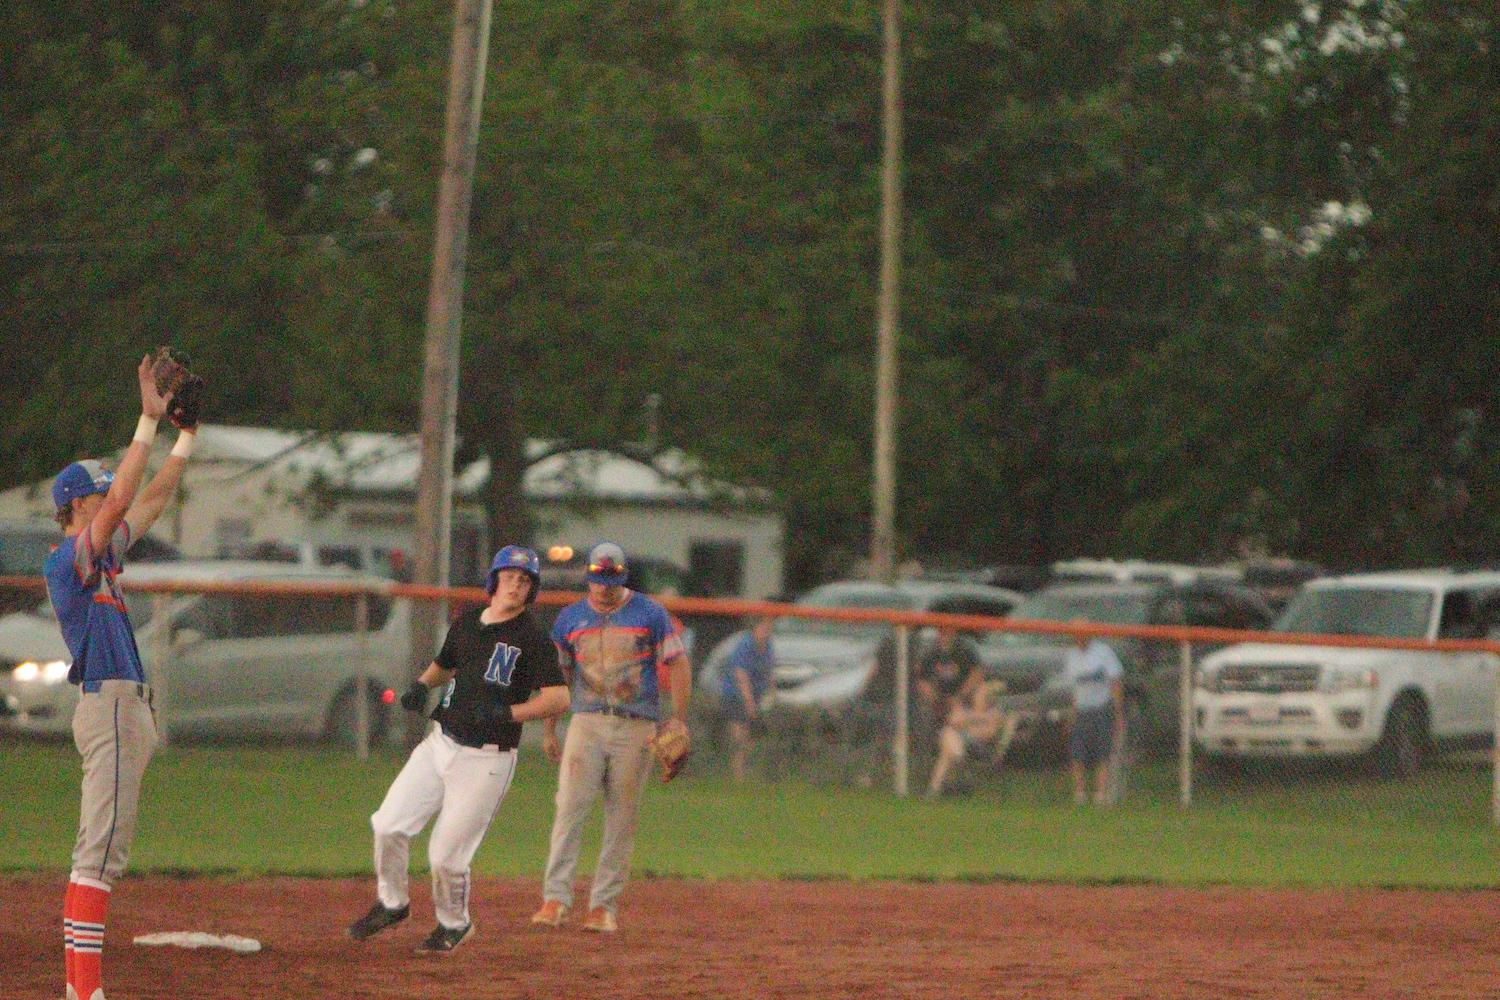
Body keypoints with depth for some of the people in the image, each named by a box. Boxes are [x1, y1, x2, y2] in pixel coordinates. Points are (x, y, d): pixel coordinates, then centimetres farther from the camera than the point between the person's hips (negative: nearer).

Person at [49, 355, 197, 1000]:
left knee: (105, 851, 10)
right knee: (101, 851, -14)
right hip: (110, 706, -11)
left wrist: (187, 435, 21)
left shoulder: (102, 554, 16)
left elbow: (152, 499, 25)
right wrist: (150, 419, -21)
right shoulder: (67, 559, -12)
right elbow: (123, 501, -23)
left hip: (128, 710, 11)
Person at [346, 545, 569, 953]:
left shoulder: (531, 637, -11)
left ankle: (454, 924, 23)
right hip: (440, 743, 6)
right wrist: (421, 684, 7)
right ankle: (391, 903, 23)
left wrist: (507, 713, -30)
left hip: (486, 760, -6)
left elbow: (559, 698, -20)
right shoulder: (466, 622, 10)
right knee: (389, 826, -2)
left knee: (446, 857, -5)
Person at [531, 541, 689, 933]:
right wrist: (549, 731, 12)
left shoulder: (650, 614, 1)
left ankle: (605, 904, 4)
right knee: (570, 808, -11)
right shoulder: (570, 618, 9)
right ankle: (556, 897, -13)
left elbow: (678, 666, 1)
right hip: (586, 724, 1)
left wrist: (678, 725, -7)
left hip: (636, 728, -1)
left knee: (621, 818, 0)